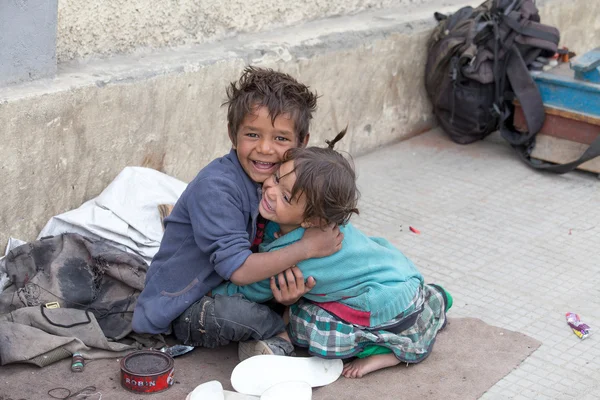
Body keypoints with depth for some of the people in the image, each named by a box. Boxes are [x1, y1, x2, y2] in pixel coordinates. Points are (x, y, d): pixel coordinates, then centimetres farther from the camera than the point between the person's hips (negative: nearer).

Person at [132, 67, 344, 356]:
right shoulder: (215, 187, -27)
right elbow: (238, 269, -30)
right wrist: (307, 247, -26)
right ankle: (286, 333, -7)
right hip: (180, 308, -7)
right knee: (240, 314, -35)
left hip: (226, 289, 8)